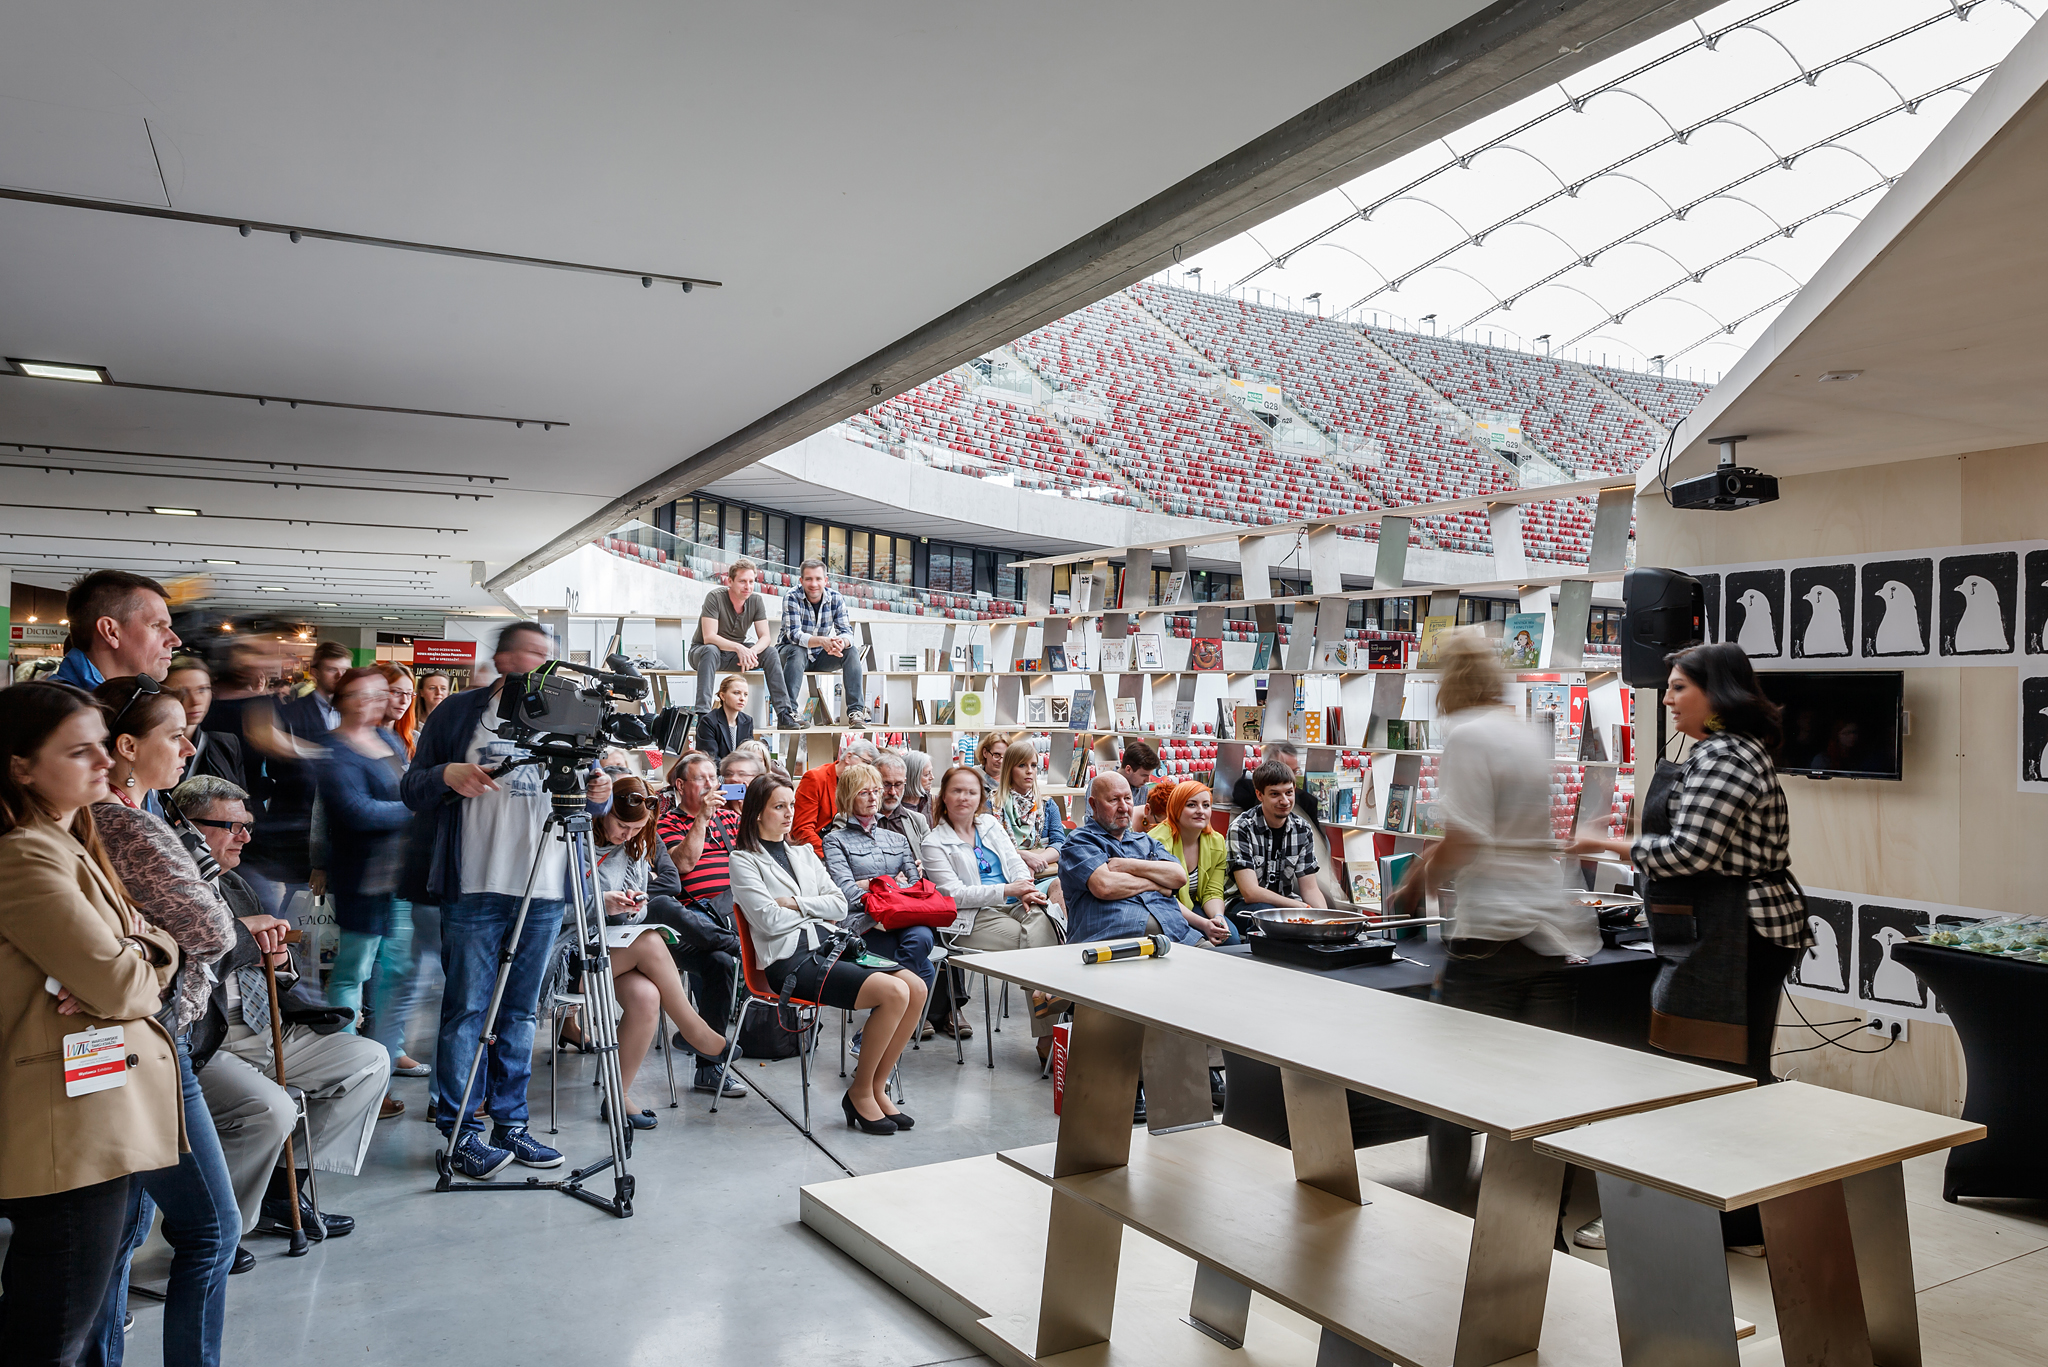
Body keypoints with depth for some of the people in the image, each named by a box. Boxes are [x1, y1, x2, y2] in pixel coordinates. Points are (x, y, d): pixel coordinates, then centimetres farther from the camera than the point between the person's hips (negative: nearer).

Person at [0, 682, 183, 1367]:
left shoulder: (74, 844, 15)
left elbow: (158, 951, 13)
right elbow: (120, 983, -22)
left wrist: (134, 966, -10)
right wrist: (142, 973, 1)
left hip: (113, 1125, 10)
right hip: (70, 1137, -10)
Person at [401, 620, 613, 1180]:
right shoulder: (457, 713, 5)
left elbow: (586, 799, 16)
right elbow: (410, 789, 5)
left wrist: (598, 794, -6)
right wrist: (445, 776, -15)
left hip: (545, 891, 4)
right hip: (474, 887, -3)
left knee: (520, 1009, 10)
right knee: (467, 1008, -2)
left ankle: (510, 1124, 18)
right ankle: (462, 1132, 7)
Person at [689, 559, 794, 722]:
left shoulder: (756, 601, -6)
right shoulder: (715, 598, -20)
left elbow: (765, 637, -10)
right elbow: (709, 637, -27)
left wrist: (752, 651, -33)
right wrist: (739, 648, -42)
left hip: (736, 654, 4)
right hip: (701, 651, -4)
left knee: (770, 652, -19)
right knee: (711, 650, -38)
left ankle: (784, 713, -22)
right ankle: (702, 713, -44)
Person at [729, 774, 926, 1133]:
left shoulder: (803, 852, 23)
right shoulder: (744, 861, 4)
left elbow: (840, 905, 12)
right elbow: (769, 920, -9)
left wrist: (796, 903, -3)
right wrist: (817, 909, 4)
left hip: (828, 949, 7)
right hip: (790, 961, -7)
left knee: (915, 987, -15)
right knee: (893, 992, -25)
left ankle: (877, 1086, -3)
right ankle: (860, 1093, -9)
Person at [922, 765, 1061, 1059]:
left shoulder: (990, 824, 22)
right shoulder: (934, 842, 4)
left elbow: (1015, 861, 15)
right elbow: (953, 894, -6)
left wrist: (1026, 889, -9)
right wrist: (1007, 890, -13)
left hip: (1013, 904, 4)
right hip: (973, 917, -4)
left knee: (1043, 923, -30)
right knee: (1026, 938, -31)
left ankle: (1048, 1035, -34)